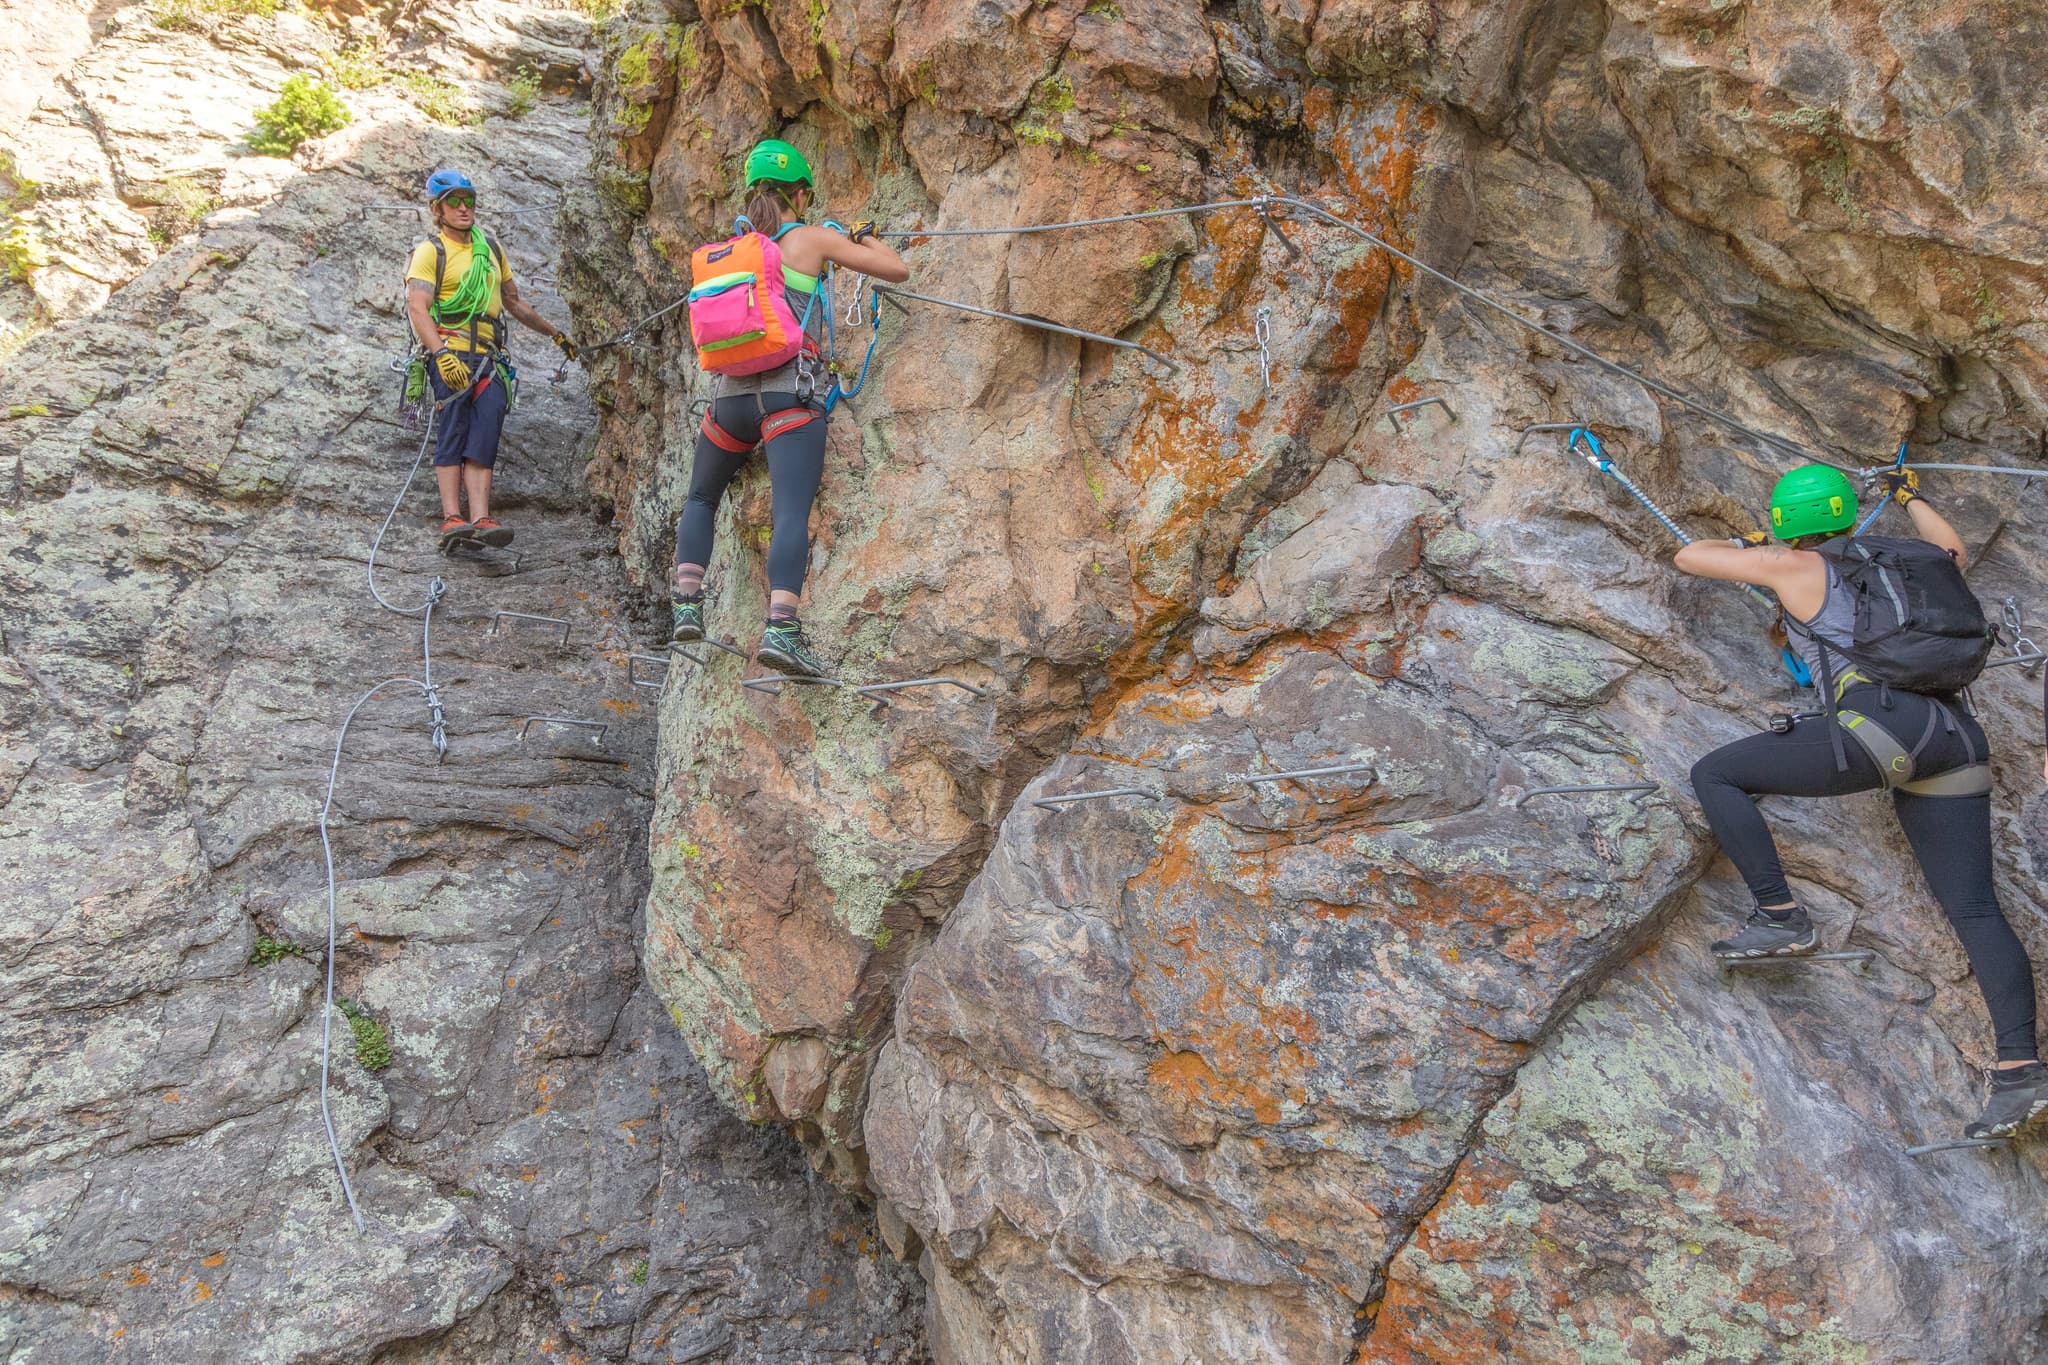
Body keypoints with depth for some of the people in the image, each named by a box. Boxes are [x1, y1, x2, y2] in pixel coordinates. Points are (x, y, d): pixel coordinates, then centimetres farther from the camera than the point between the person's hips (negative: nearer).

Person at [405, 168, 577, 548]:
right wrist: (442, 354, -23)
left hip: (491, 359, 4)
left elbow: (514, 302, 33)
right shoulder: (430, 252, 5)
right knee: (454, 433, -15)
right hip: (450, 355, -4)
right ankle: (452, 519, -21)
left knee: (483, 440, -12)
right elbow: (417, 308, -8)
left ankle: (481, 519, -23)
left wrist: (555, 334, 35)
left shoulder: (491, 247, 23)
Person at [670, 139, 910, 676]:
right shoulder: (812, 238, 5)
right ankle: (781, 628, -31)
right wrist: (865, 236, 26)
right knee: (793, 512, -15)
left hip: (732, 392, 5)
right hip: (790, 395, -5)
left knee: (700, 499, 24)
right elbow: (898, 271, 5)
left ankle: (686, 606, 12)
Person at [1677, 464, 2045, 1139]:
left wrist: (1744, 546, 39)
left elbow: (1689, 556, 19)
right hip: (1958, 737, 7)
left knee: (1714, 775, 2)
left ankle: (1781, 918, -3)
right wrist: (1910, 497, 67)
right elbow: (1951, 550, 52)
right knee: (1974, 908, 4)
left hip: (1885, 722, -7)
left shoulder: (1793, 565, 10)